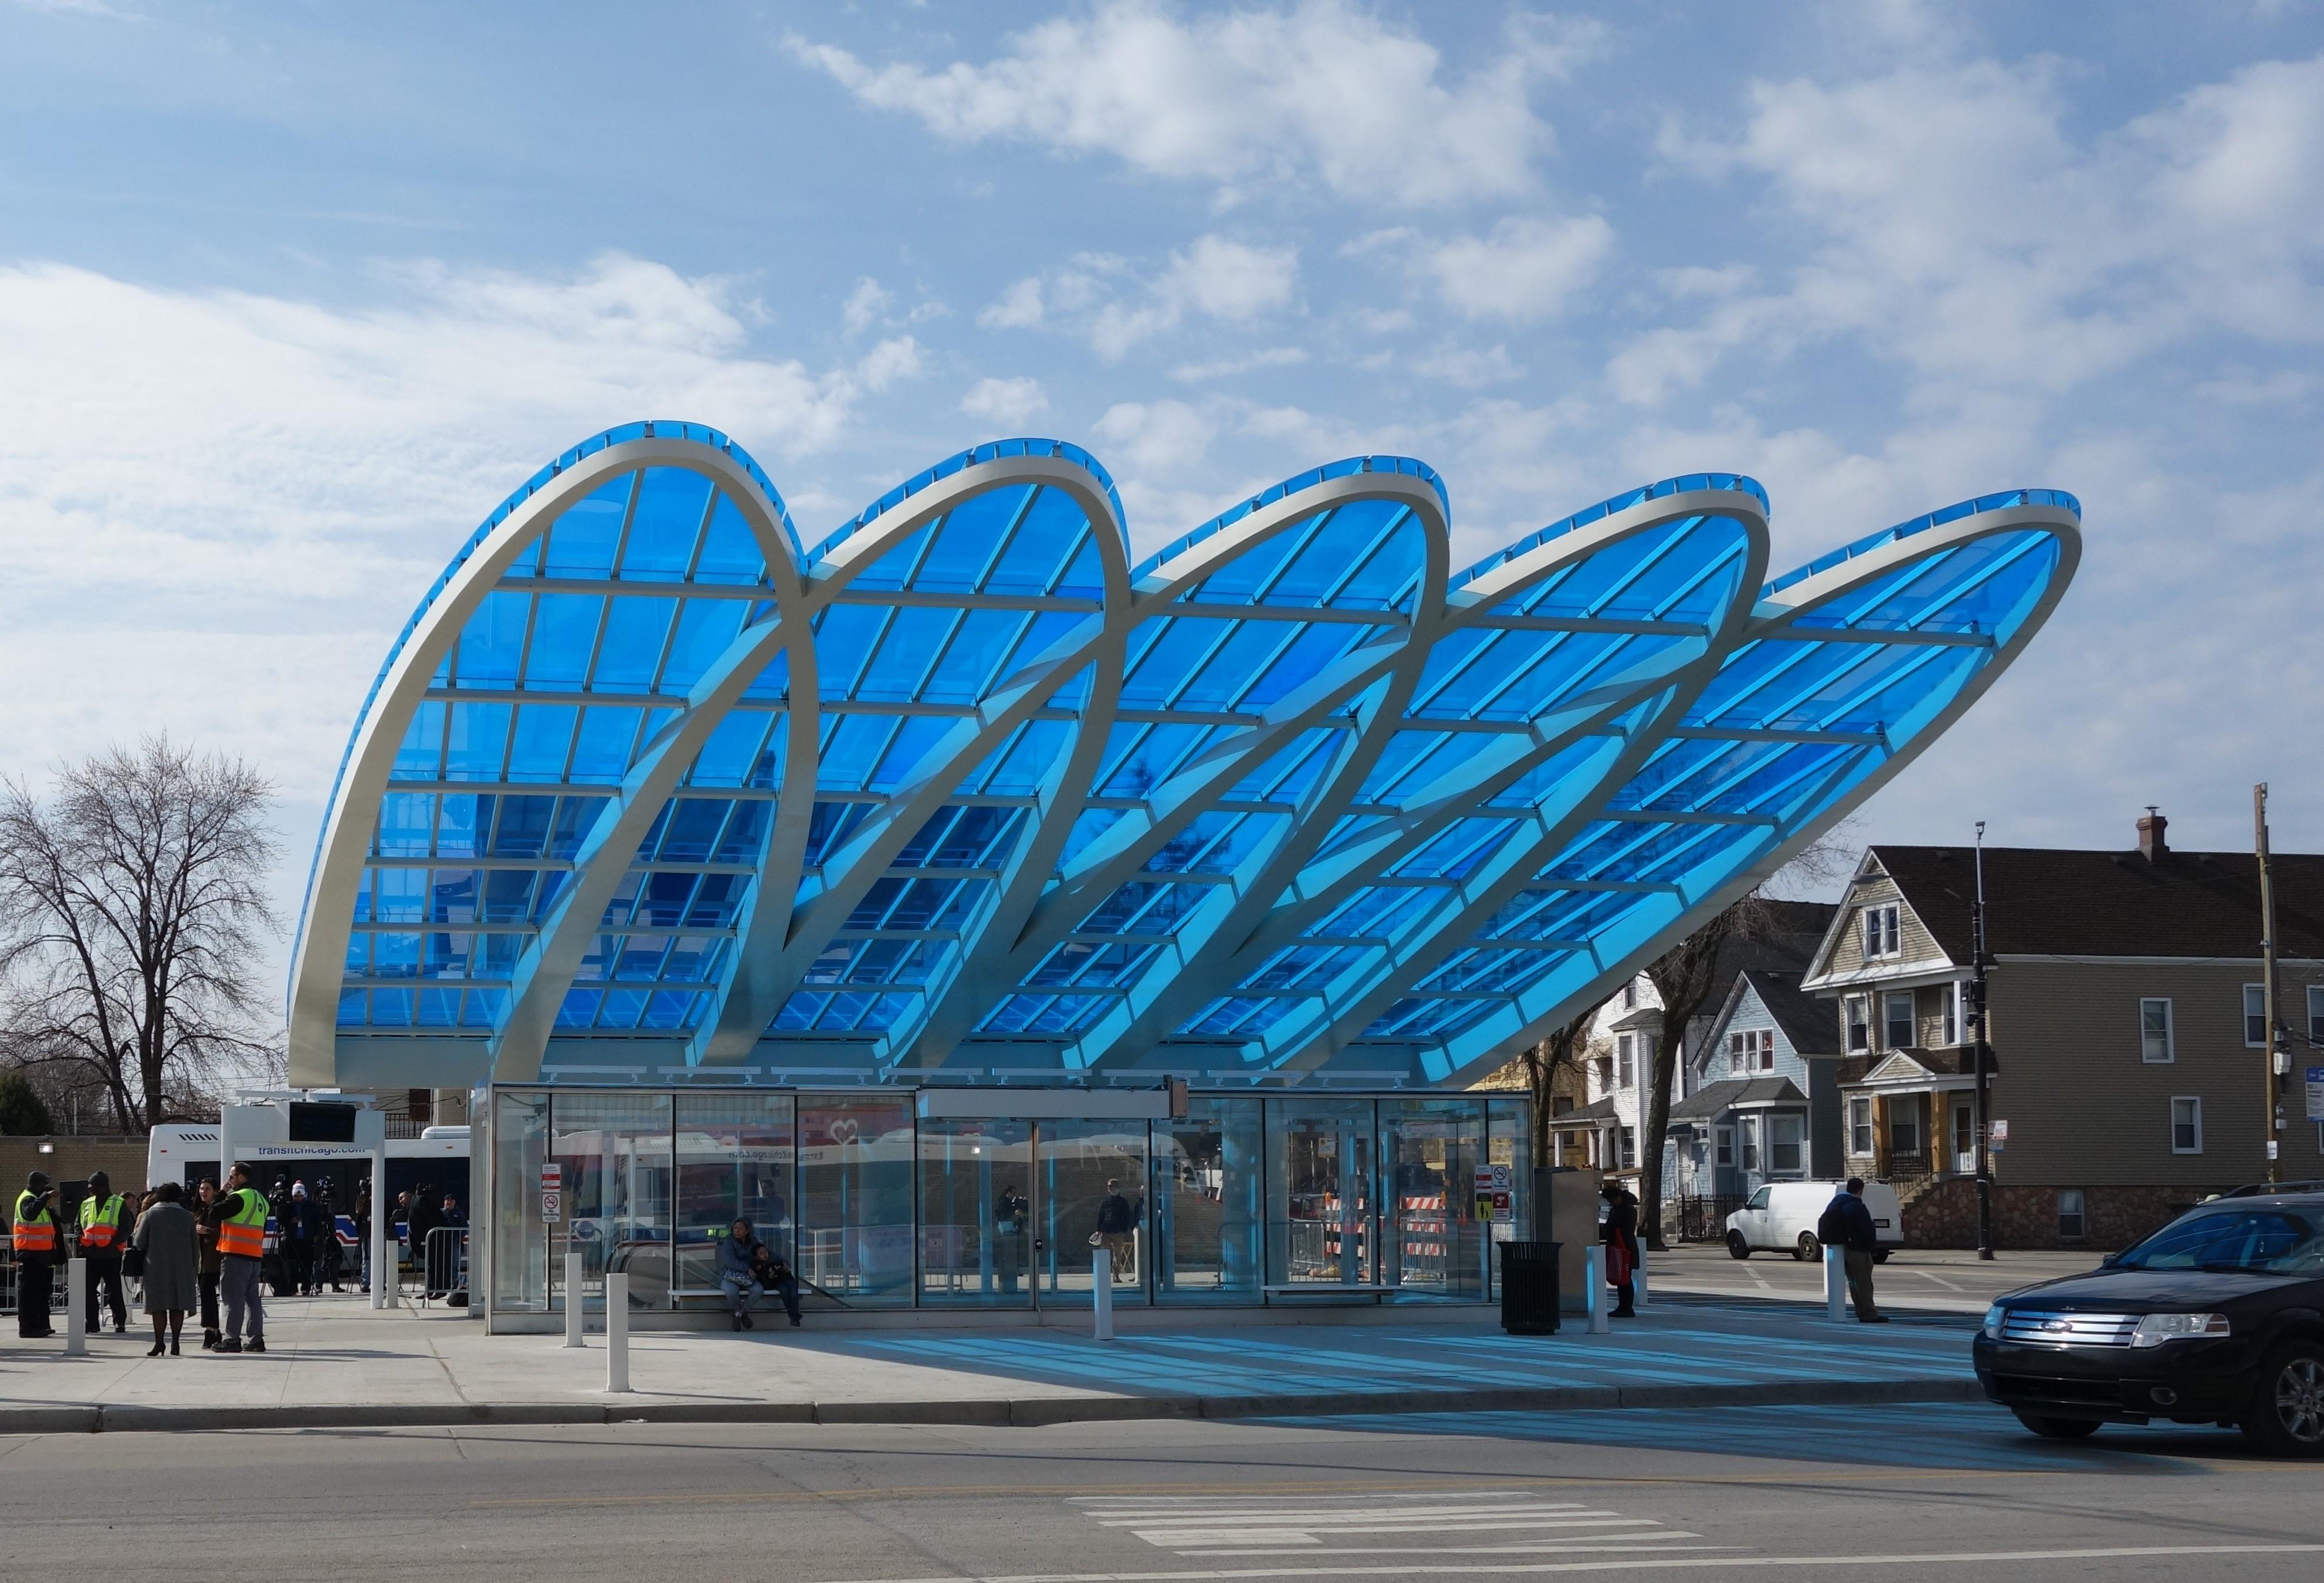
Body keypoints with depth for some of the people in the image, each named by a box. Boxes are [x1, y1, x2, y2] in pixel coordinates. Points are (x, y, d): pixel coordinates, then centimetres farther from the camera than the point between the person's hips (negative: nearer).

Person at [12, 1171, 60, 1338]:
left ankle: (41, 1326, 22)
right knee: (29, 1291, -8)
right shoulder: (27, 1199, -11)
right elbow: (30, 1214, -35)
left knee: (42, 1291, 15)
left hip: (41, 1253, 10)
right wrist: (45, 1198, -32)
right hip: (30, 1254, -10)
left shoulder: (38, 1200, 21)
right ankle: (28, 1328, -9)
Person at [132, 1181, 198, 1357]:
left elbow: (139, 1243, -2)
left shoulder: (150, 1215, -3)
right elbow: (194, 1245, 5)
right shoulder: (187, 1216, 3)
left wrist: (137, 1228, 18)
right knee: (177, 1307, 5)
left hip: (156, 1268, -2)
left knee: (158, 1306, 2)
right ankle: (175, 1343, 3)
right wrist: (194, 1264, 17)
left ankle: (159, 1343, -4)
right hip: (181, 1267, 2)